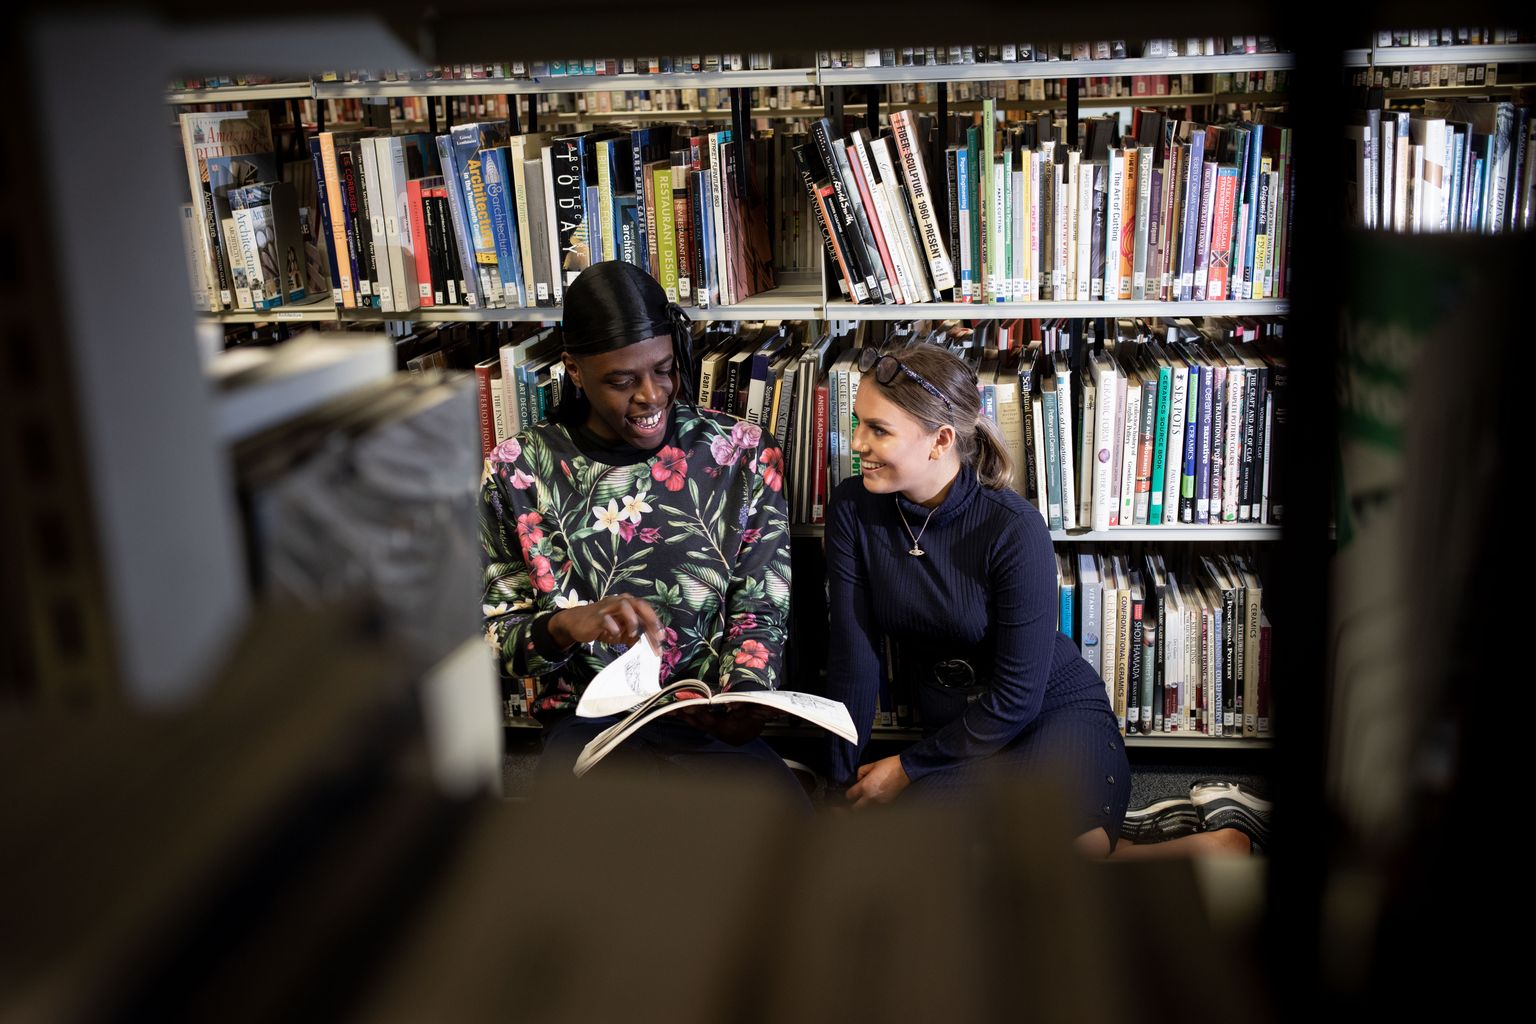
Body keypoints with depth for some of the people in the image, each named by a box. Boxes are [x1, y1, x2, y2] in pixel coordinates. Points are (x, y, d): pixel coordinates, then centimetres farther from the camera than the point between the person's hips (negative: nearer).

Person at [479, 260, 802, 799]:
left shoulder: (742, 455, 3)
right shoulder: (516, 473, 0)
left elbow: (759, 613, 6)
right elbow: (496, 634, 1)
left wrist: (746, 697, -15)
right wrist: (566, 624, -21)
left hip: (714, 725, 1)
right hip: (588, 726, 0)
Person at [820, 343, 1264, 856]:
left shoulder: (1013, 528, -19)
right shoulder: (853, 509, -6)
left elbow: (1018, 695, -15)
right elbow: (853, 656, -5)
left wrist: (907, 768, -12)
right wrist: (843, 781, -8)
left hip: (1060, 720, -4)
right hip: (958, 735, 5)